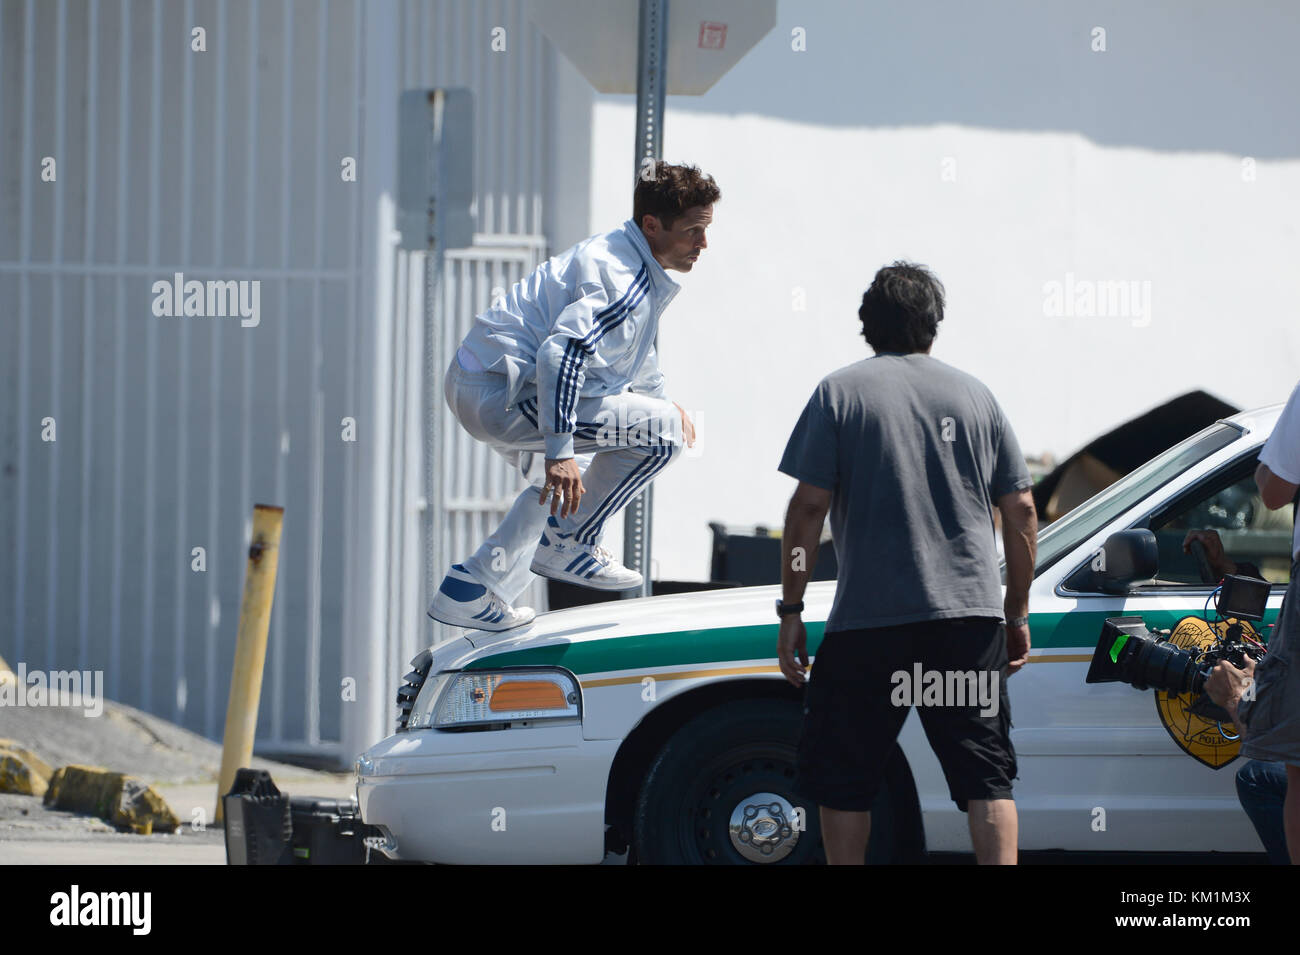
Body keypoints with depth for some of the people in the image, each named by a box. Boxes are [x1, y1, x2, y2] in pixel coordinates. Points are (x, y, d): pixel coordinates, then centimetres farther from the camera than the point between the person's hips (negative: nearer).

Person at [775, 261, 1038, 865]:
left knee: (843, 780, 7)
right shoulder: (974, 395, 11)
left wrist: (791, 610, 0)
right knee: (986, 776, 1)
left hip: (870, 616, -2)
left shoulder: (841, 392, 2)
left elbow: (809, 506, -5)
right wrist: (1017, 614, 18)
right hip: (970, 612, 3)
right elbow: (1021, 511, 10)